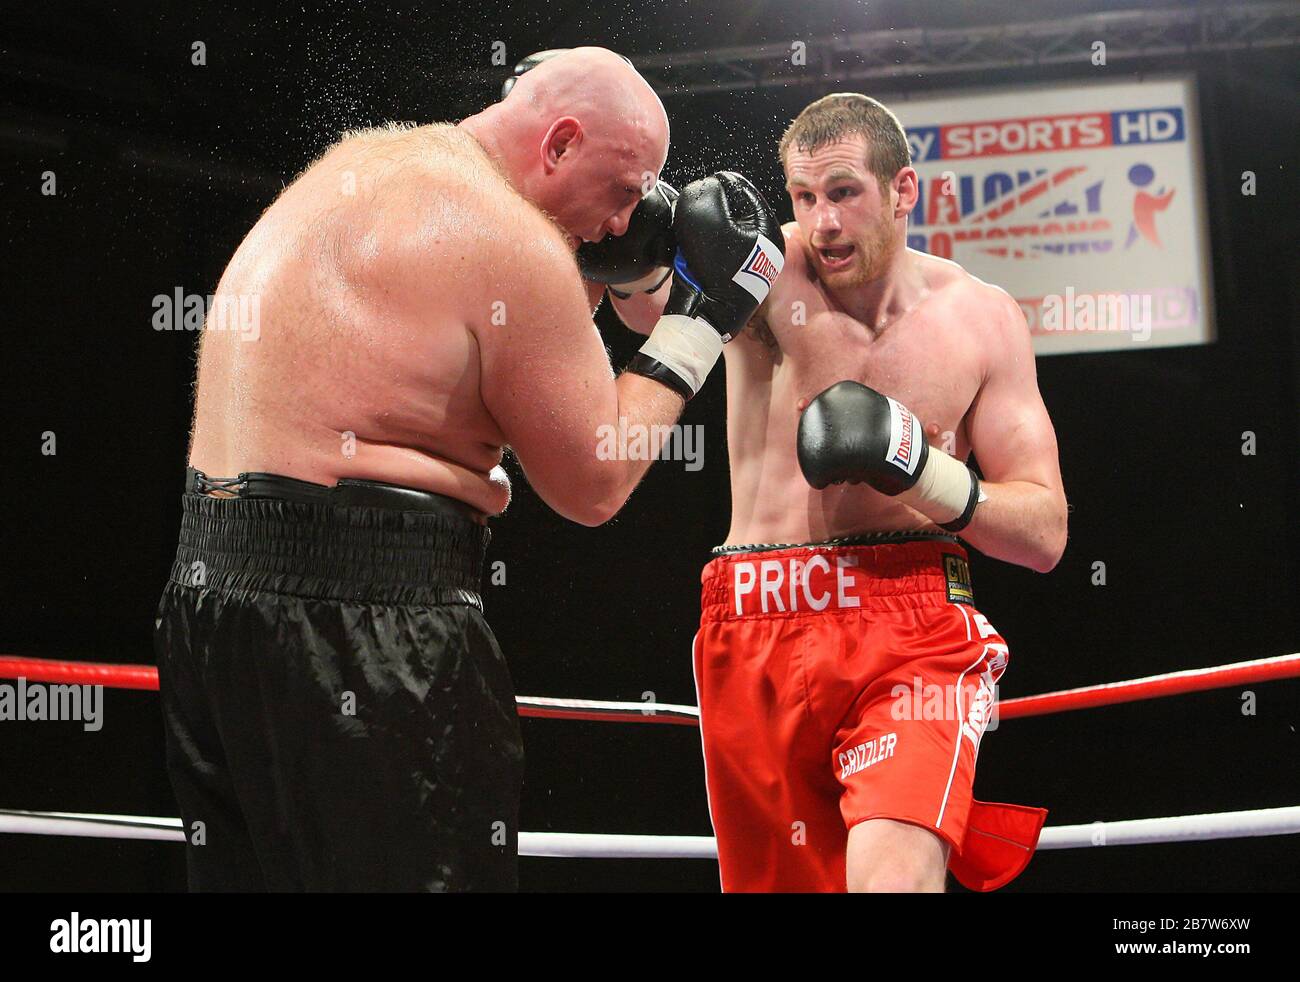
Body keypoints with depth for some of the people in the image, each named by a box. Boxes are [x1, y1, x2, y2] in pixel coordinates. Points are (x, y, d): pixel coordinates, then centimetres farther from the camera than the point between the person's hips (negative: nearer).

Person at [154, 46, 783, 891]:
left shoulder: (362, 164, 15)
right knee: (427, 867, -3)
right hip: (354, 609, -10)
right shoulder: (507, 236, -13)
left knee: (254, 867, 16)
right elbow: (593, 485, -7)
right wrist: (699, 317, 1)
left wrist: (600, 271, 17)